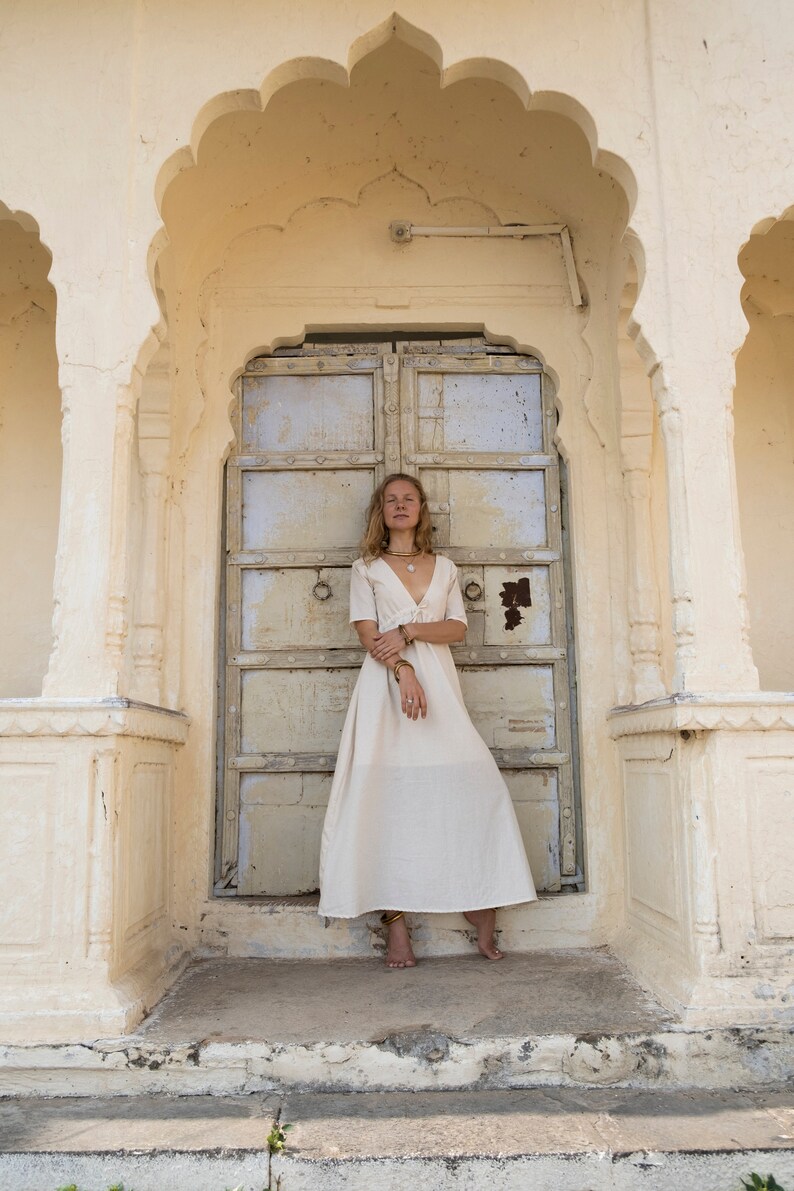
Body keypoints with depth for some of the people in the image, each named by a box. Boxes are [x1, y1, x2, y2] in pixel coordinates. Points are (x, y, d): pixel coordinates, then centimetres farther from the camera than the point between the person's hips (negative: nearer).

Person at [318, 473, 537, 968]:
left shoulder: (445, 568, 19)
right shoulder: (366, 569, 13)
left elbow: (458, 627, 7)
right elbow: (368, 634, 0)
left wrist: (408, 632, -10)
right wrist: (403, 670, -17)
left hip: (439, 684, 2)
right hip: (386, 683, -2)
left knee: (471, 787, -9)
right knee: (390, 797, -8)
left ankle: (483, 912, 1)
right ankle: (397, 924, -5)